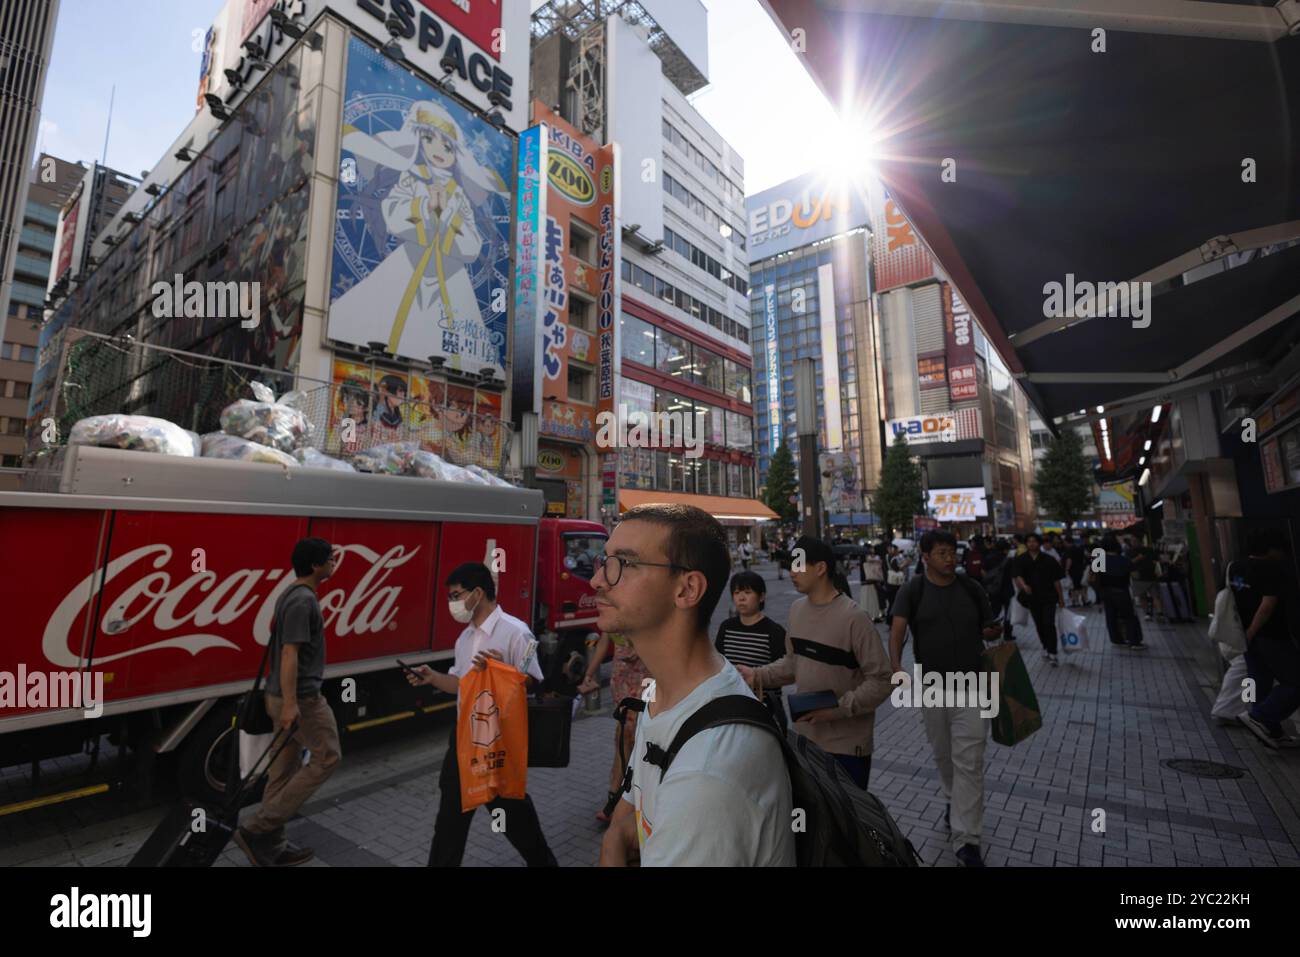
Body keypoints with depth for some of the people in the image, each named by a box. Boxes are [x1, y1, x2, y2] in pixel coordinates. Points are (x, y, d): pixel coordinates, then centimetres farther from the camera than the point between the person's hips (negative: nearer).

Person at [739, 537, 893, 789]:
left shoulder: (853, 617, -20)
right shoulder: (797, 608, 1)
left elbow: (881, 681, -17)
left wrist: (838, 709, -22)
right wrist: (758, 675, -2)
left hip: (846, 743, -6)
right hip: (804, 735, 6)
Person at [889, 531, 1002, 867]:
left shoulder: (971, 589, 0)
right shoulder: (913, 591, -8)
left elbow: (988, 628, 13)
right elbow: (897, 631, -18)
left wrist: (994, 631, -11)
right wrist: (896, 665, -35)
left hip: (971, 686, 0)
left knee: (969, 762, -2)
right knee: (943, 755, 18)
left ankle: (966, 840, 6)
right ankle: (954, 800, 46)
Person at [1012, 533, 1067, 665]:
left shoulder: (1048, 560, -4)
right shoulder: (1021, 560, -1)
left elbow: (1056, 580, 0)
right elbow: (1018, 576, -13)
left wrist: (1060, 598, 2)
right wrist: (1023, 585, -34)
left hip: (1049, 597, -2)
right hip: (1032, 597, 2)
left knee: (1049, 624, -9)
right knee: (1039, 625, 14)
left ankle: (1052, 654, -5)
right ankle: (1046, 648, 33)